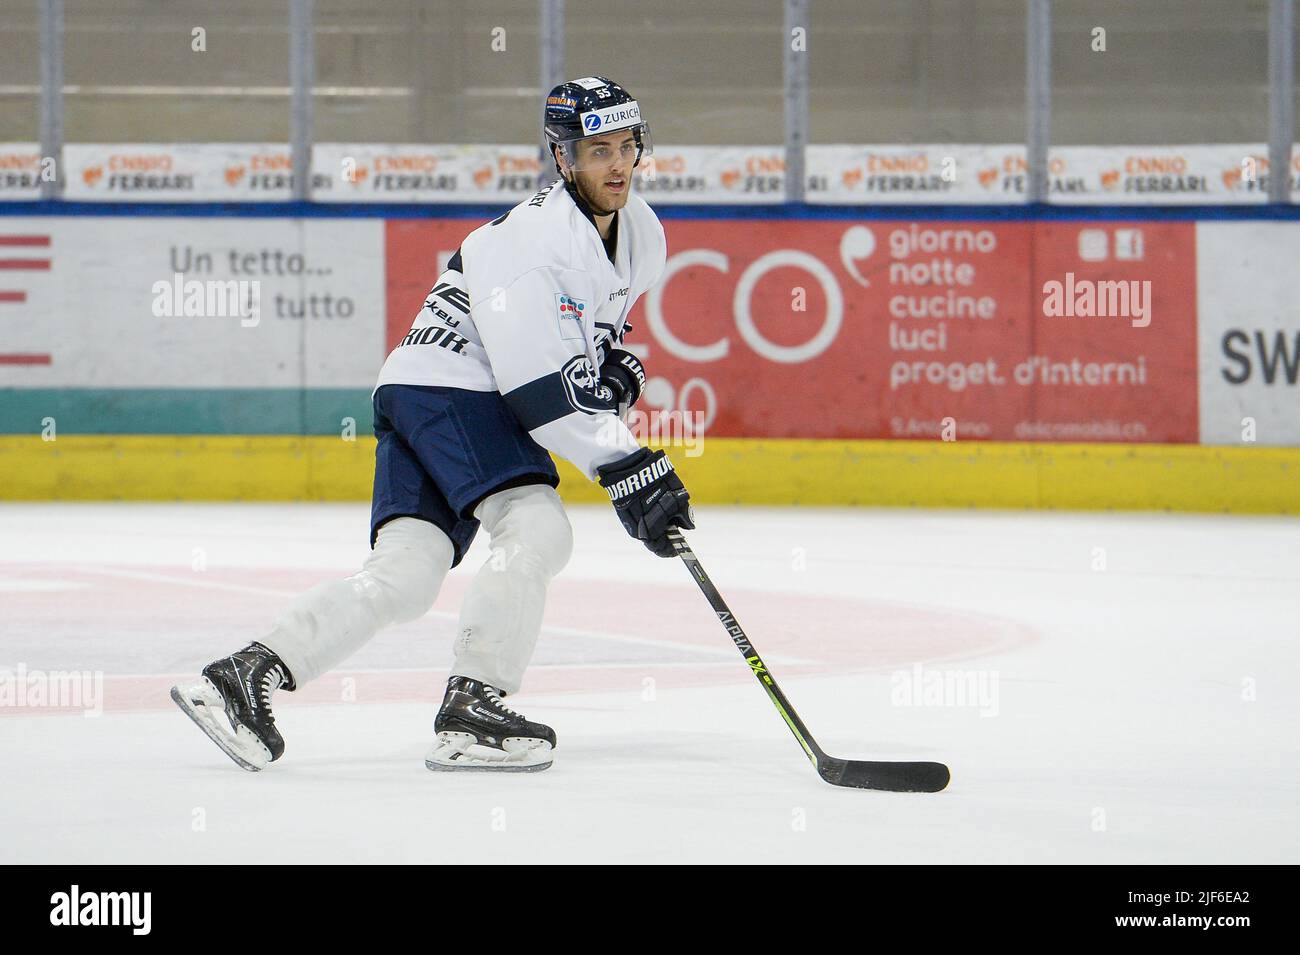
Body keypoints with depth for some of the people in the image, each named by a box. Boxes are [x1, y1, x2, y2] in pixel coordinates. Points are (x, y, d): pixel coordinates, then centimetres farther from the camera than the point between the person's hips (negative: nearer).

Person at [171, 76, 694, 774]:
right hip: (443, 389, -9)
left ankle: (245, 673, -10)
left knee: (404, 578, -6)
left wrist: (614, 364, 9)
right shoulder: (532, 240, -20)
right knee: (537, 529, -24)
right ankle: (471, 711, -24)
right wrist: (627, 470, -24)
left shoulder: (640, 234, 9)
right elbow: (541, 394, -25)